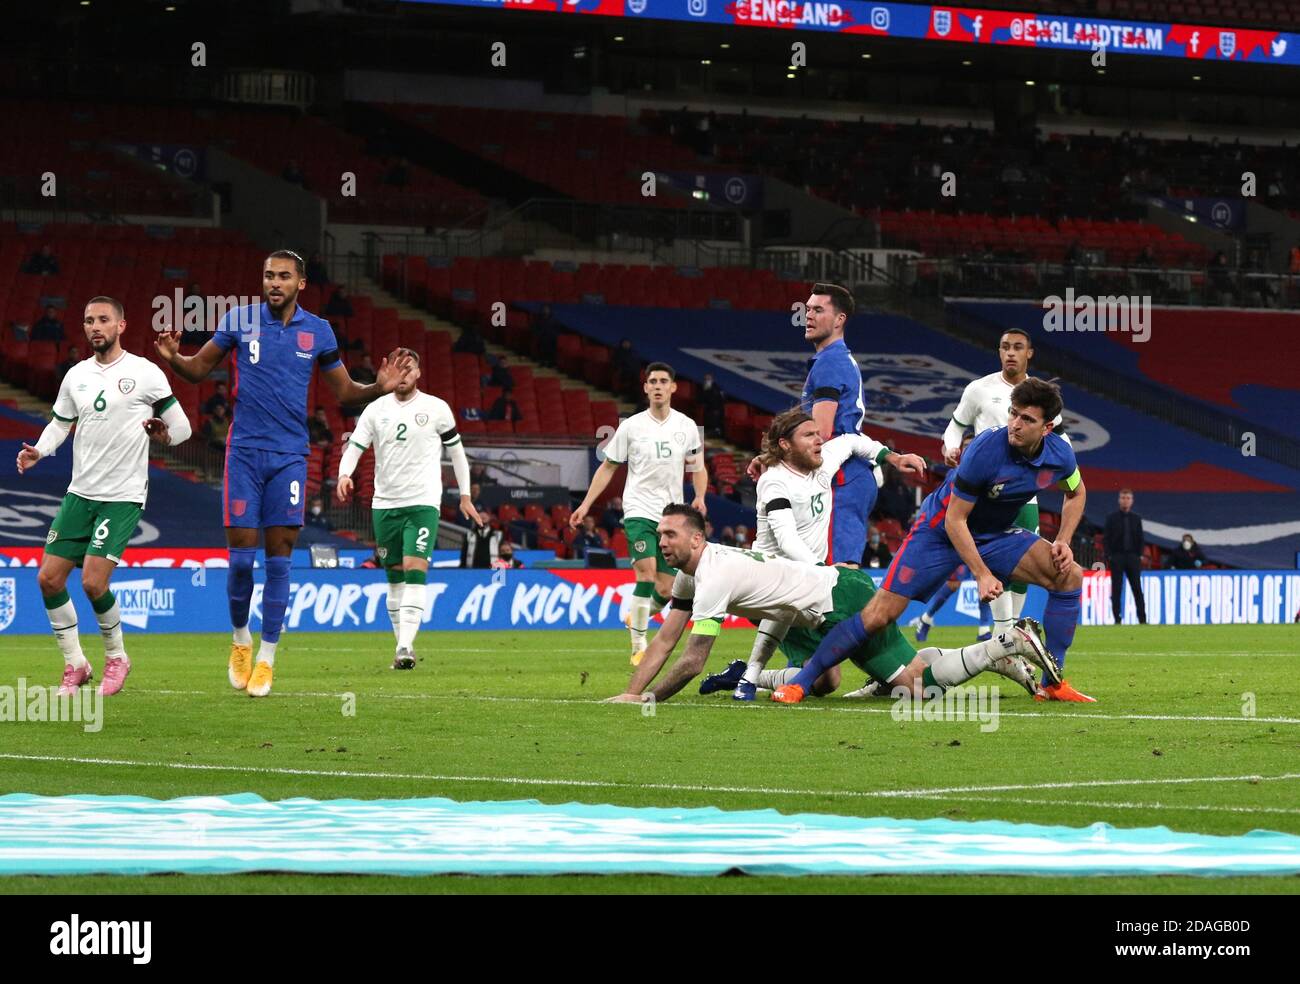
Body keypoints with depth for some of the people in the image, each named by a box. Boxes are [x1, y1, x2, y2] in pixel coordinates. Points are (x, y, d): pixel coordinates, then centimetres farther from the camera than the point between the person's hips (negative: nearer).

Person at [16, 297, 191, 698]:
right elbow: (59, 424, 20)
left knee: (93, 582, -15)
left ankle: (116, 657, 11)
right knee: (49, 578, -1)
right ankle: (75, 665, 14)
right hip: (79, 494, 6)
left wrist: (165, 434, -20)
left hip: (123, 496, -6)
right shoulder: (76, 376, 10)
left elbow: (181, 425, 1)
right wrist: (38, 450, 1)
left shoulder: (145, 373, -5)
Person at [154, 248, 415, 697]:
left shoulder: (317, 331, 4)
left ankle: (266, 658, 7)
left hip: (289, 456, 1)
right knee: (241, 554, -4)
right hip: (244, 452, -1)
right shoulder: (239, 320, 1)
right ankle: (240, 639, 20)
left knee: (279, 555, -1)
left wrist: (380, 387, -6)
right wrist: (173, 358, -13)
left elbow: (344, 391, 13)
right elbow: (200, 368, 9)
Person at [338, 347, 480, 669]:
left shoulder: (436, 409, 1)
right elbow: (355, 446, 1)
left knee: (415, 571, -16)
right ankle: (403, 644, 18)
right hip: (384, 504, 3)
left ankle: (405, 648, -24)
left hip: (423, 503, -3)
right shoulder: (376, 409, 6)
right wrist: (344, 475, -19)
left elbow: (456, 450, 10)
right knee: (395, 577, 8)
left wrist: (465, 496, 11)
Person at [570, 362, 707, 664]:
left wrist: (700, 497, -5)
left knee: (666, 591, 2)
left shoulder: (687, 427, 6)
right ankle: (638, 647, -15)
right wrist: (586, 504, 3)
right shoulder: (631, 426, 0)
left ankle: (635, 617, 34)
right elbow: (608, 466, 8)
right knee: (647, 572, -22)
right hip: (639, 509, -3)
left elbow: (698, 468, 15)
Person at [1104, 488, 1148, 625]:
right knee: (1116, 590, -2)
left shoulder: (1136, 519, 9)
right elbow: (1107, 538, 1)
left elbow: (1140, 538, 11)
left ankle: (1142, 619, -1)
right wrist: (1109, 556, -7)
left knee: (1137, 588, -1)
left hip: (1133, 557, 1)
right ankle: (1117, 619, 0)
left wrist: (1140, 555, 1)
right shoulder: (1112, 518, 3)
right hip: (1116, 557, -1)